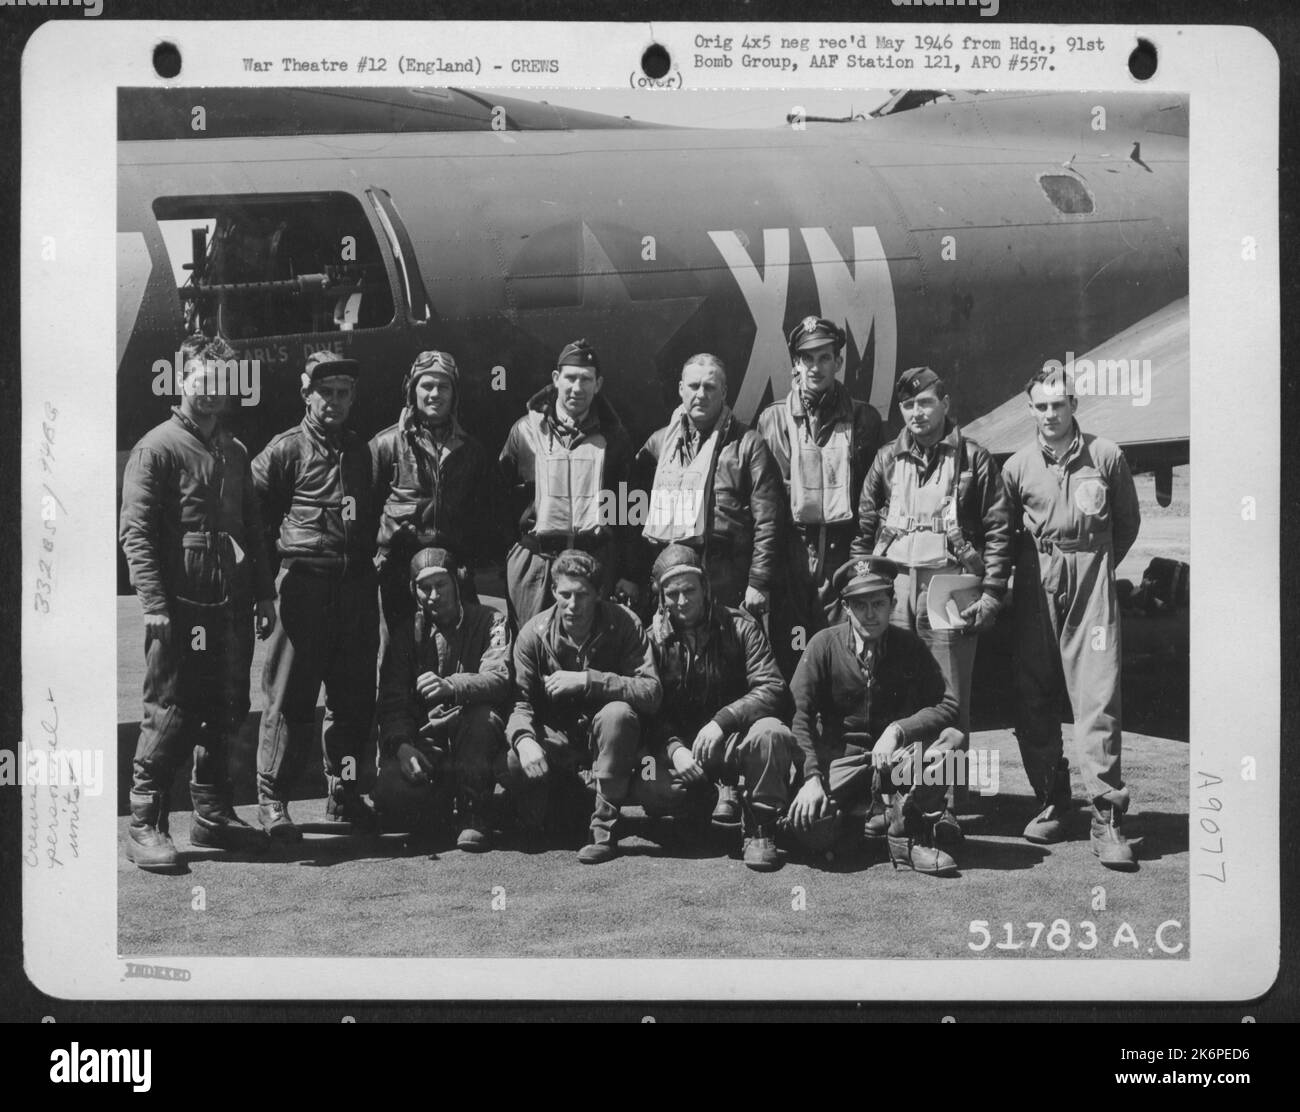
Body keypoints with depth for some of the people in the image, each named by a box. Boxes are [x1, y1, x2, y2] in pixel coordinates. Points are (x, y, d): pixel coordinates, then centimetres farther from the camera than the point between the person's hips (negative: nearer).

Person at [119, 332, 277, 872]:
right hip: (181, 605, -7)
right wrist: (155, 604, -19)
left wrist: (262, 594, 15)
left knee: (224, 713, 12)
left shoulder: (234, 452, 18)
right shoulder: (156, 448, -4)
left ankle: (213, 814, 23)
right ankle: (146, 825, 2)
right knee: (169, 715, -6)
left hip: (230, 606, 7)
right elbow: (135, 531, -10)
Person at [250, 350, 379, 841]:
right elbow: (253, 510, -1)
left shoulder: (361, 451, 17)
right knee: (292, 695, -4)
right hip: (304, 582, -5)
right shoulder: (286, 449, 0)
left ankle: (344, 795, 20)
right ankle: (271, 800, 4)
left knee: (355, 696, 8)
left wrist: (368, 558, 12)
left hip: (357, 584, 5)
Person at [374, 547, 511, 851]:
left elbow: (499, 678, -18)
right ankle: (445, 798, 11)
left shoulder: (491, 621, 1)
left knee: (481, 715, -36)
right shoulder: (407, 632, 9)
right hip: (424, 739, 2)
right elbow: (392, 701, 1)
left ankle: (473, 816, -19)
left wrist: (450, 686, -37)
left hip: (472, 736, -2)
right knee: (391, 797, -26)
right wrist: (401, 745, -20)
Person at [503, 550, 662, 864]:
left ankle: (605, 828, -26)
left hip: (606, 734, -1)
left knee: (618, 713, -36)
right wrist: (524, 739, -34)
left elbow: (652, 692, -25)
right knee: (511, 765, -28)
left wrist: (587, 681, -33)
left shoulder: (623, 623, -15)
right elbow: (520, 700, -12)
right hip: (557, 734, 1)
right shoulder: (534, 634, -9)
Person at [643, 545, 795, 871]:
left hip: (732, 739, -2)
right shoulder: (654, 638, 2)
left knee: (771, 732, -35)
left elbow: (772, 688, -14)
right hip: (679, 743, 2)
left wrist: (721, 721, -28)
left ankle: (760, 828, -14)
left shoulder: (739, 627, -4)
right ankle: (710, 799, 9)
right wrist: (674, 749, -21)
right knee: (653, 791, -28)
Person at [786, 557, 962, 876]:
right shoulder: (824, 645, -5)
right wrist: (812, 776, -21)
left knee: (949, 739, -28)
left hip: (895, 756, 1)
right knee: (811, 831, -26)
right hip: (839, 758, -1)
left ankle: (911, 838, -10)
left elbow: (948, 705, -9)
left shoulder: (908, 645, -1)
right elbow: (799, 715, -9)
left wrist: (898, 730, -25)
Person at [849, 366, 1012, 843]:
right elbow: (864, 529, 15)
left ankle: (946, 807, 1)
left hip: (951, 586, -3)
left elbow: (998, 531, 3)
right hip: (893, 586, 3)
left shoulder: (973, 458, 6)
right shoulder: (887, 460, 14)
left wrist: (991, 593, -4)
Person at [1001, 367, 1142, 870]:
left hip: (1091, 585, -2)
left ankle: (1107, 817, -9)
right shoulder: (1017, 466, 6)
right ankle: (1051, 802, 14)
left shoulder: (1106, 457, 2)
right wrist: (1035, 565, 9)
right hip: (1035, 588, 2)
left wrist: (1097, 566, 9)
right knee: (1032, 699, 2)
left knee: (1097, 696, -9)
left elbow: (1128, 523, 13)